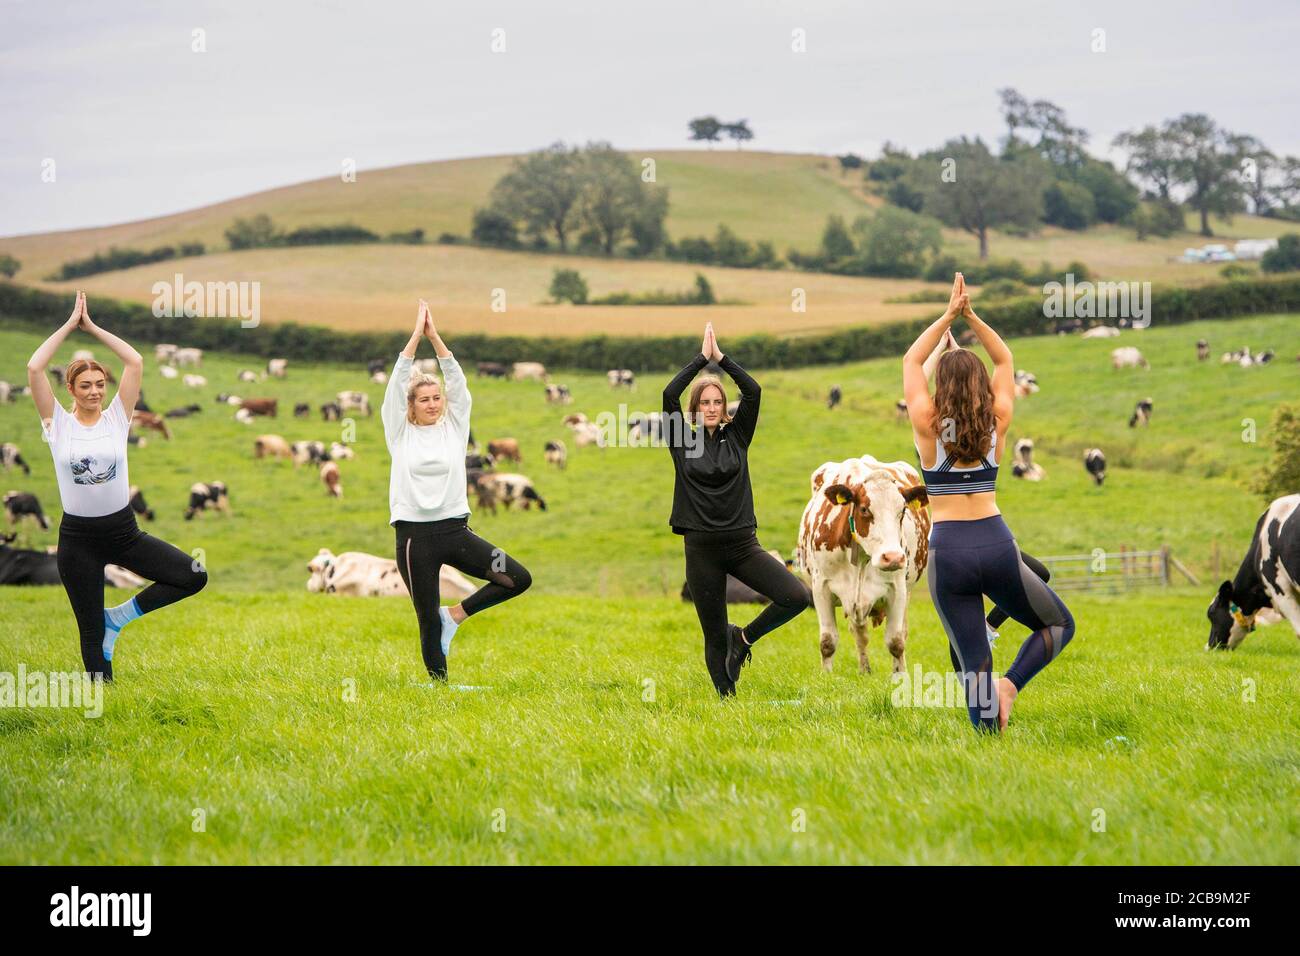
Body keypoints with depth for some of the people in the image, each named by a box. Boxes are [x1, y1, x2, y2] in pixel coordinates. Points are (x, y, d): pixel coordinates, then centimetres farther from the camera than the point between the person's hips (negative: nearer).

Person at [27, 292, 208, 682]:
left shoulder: (117, 417, 0)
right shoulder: (58, 423, -4)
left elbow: (136, 362, -9)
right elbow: (34, 368, -15)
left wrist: (93, 327, -4)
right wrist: (70, 325, -8)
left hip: (124, 531, 2)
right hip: (78, 538, -2)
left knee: (194, 577, -10)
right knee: (92, 632, 3)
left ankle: (121, 615, 7)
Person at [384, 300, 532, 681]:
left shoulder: (454, 426, 10)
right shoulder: (400, 433, 4)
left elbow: (458, 382, 2)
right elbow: (397, 384, -4)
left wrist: (435, 337, -3)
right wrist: (416, 334, -5)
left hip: (455, 530, 3)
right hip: (415, 536, -3)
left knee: (519, 579, -9)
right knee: (428, 619, 0)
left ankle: (457, 614, 7)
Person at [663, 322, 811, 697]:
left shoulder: (736, 437, 8)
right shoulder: (682, 441, 4)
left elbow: (753, 391, -3)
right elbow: (669, 394, -9)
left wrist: (721, 358, -3)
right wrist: (702, 358, -4)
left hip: (742, 543, 1)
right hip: (701, 549, -1)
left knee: (798, 596, -17)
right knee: (715, 636, 2)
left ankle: (745, 638, 5)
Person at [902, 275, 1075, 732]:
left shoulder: (928, 426, -1)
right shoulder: (997, 423, 3)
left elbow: (911, 361, 13)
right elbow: (1004, 360, 18)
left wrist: (948, 316, 13)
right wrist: (971, 316, 11)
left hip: (948, 552, 0)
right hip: (996, 546, 0)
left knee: (973, 661, 4)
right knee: (1059, 624, 18)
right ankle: (1009, 684, -7)